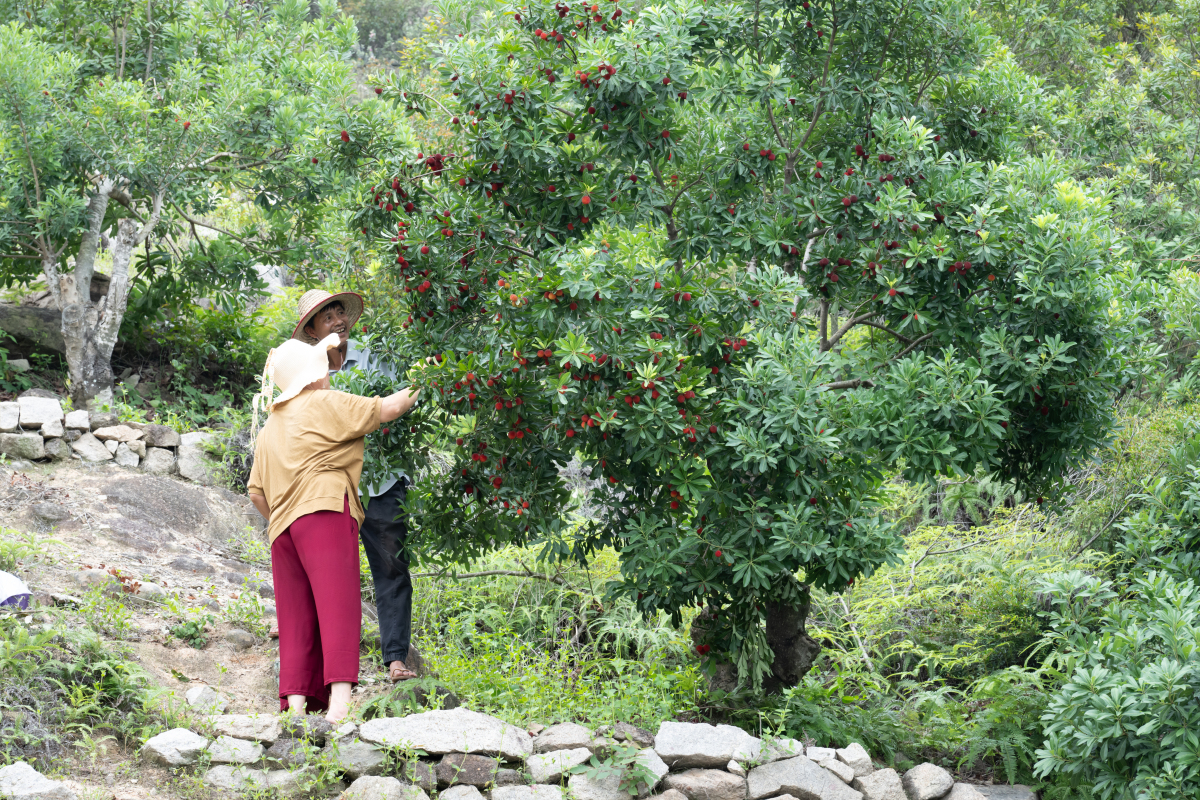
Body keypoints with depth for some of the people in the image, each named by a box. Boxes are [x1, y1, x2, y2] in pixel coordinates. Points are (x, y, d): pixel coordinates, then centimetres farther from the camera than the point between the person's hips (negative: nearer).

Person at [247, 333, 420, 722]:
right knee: (338, 603, -16)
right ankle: (339, 698, -29)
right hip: (325, 512, -8)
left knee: (298, 617, 5)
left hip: (283, 527, 8)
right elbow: (386, 409, 6)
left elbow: (257, 492, 24)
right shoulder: (324, 404, 4)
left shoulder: (269, 430, 26)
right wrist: (417, 390, 22)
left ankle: (295, 702, -6)